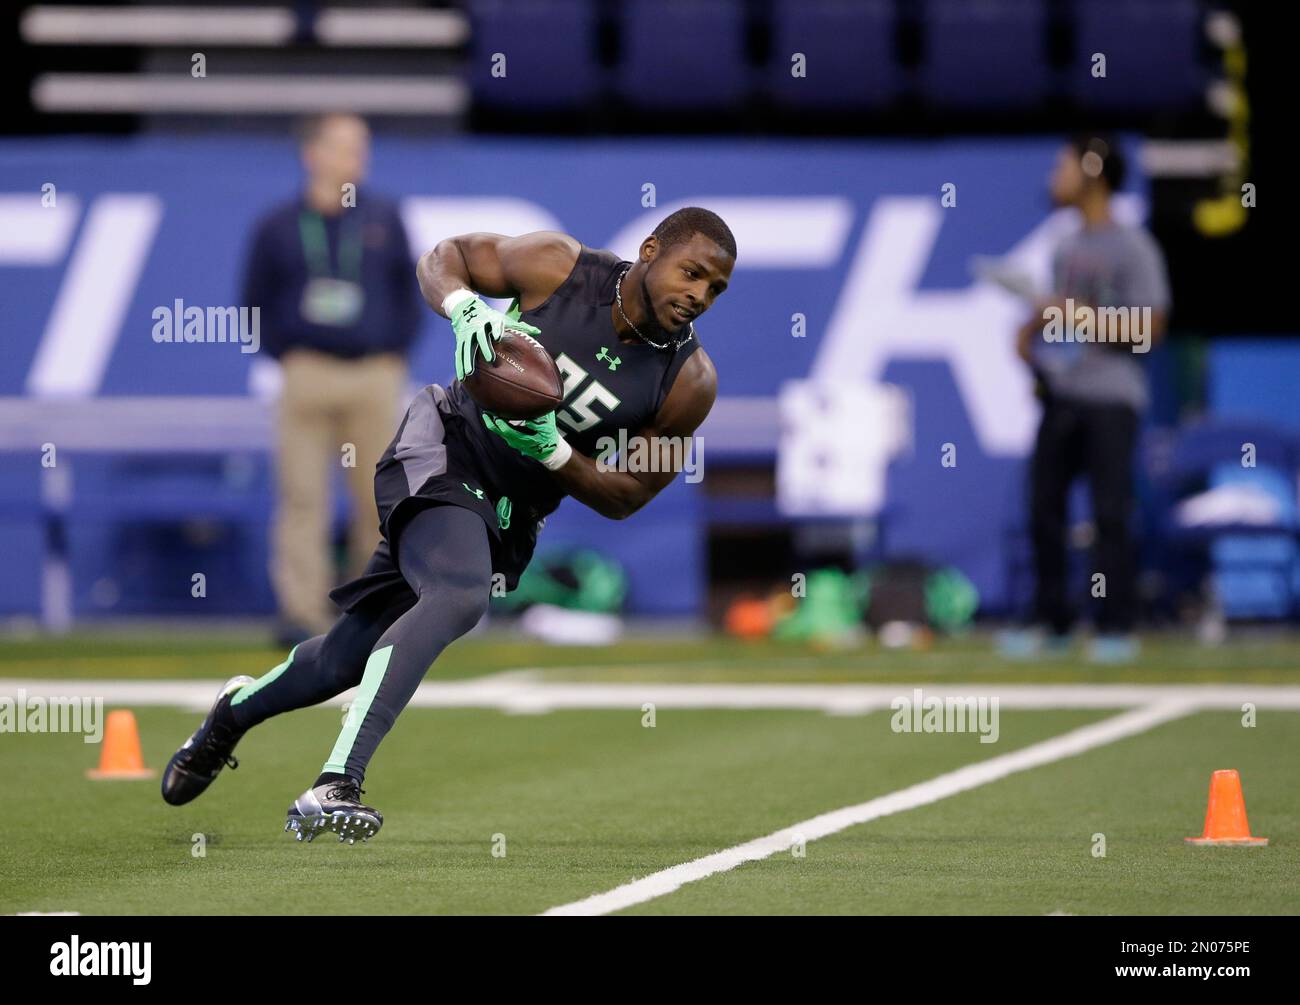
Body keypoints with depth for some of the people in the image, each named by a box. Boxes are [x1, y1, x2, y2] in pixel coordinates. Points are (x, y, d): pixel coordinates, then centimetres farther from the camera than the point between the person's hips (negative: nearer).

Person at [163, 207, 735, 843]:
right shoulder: (558, 267, -13)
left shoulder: (690, 384, -8)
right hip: (445, 450, -5)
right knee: (458, 597, -34)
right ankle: (333, 786, -39)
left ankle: (237, 710, 40)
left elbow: (626, 496, -3)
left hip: (511, 516, 5)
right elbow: (444, 256, 2)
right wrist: (465, 310, -21)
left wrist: (550, 450, -20)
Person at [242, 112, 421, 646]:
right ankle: (301, 612, -6)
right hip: (307, 376, -1)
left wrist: (395, 353, 5)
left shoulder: (384, 220, 9)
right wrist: (285, 355, 1)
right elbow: (256, 302, 11)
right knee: (302, 496, -6)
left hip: (374, 376, 1)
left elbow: (408, 293, 15)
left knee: (379, 497, 0)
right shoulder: (277, 227, 5)